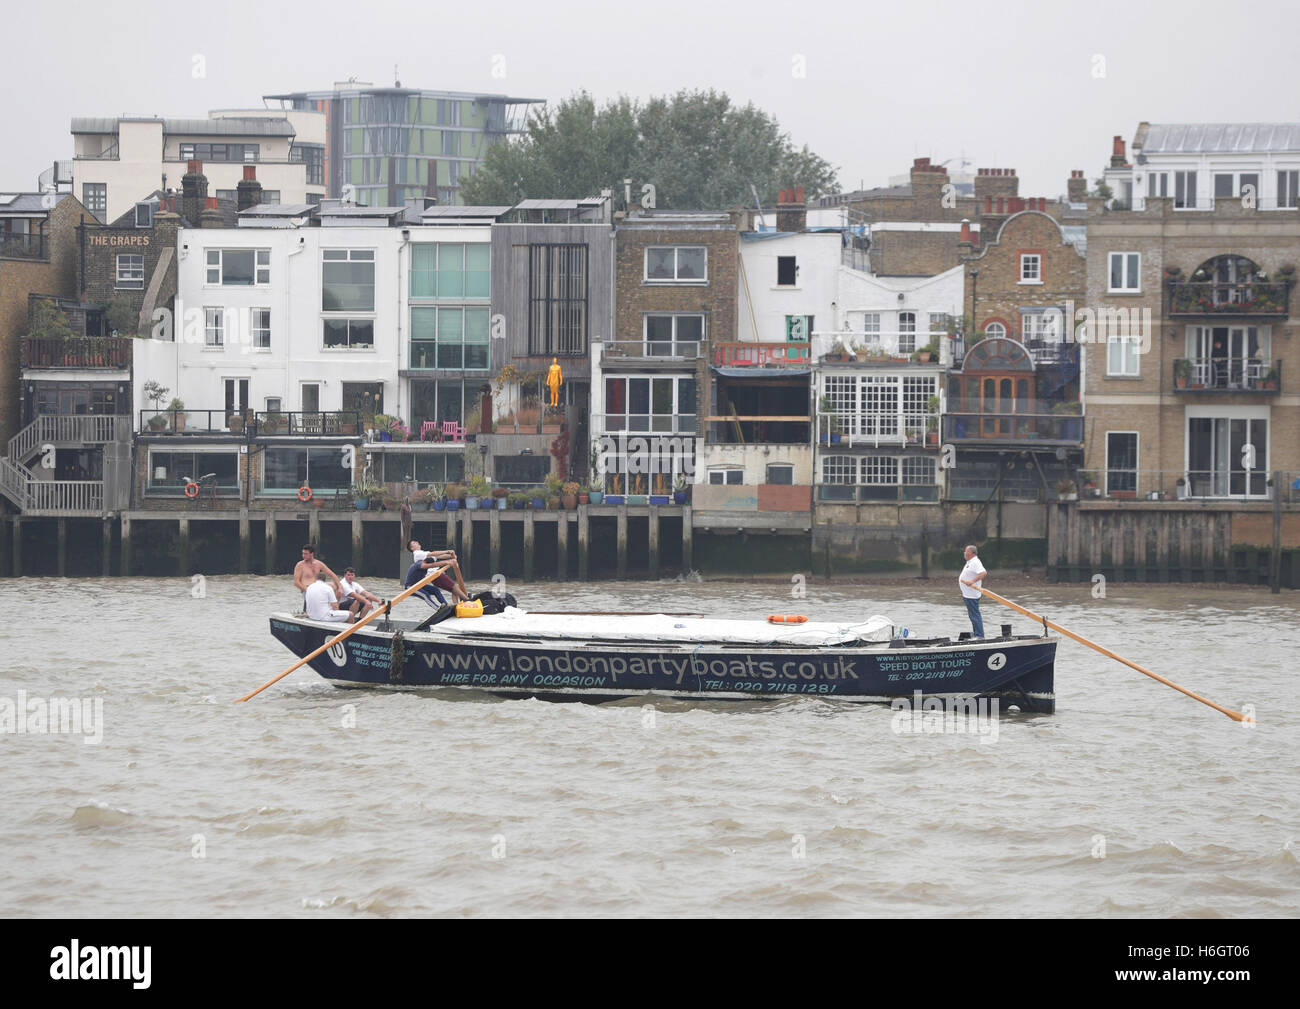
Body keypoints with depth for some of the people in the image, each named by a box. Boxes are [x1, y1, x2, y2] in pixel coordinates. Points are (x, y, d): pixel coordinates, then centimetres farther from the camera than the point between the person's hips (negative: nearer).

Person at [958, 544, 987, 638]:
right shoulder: (970, 562, 16)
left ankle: (979, 636, -10)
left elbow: (983, 573, -32)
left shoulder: (975, 563, -18)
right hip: (967, 594, 11)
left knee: (975, 615, -10)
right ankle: (977, 636, 22)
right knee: (973, 615, 15)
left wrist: (972, 581, -34)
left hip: (972, 595, -11)